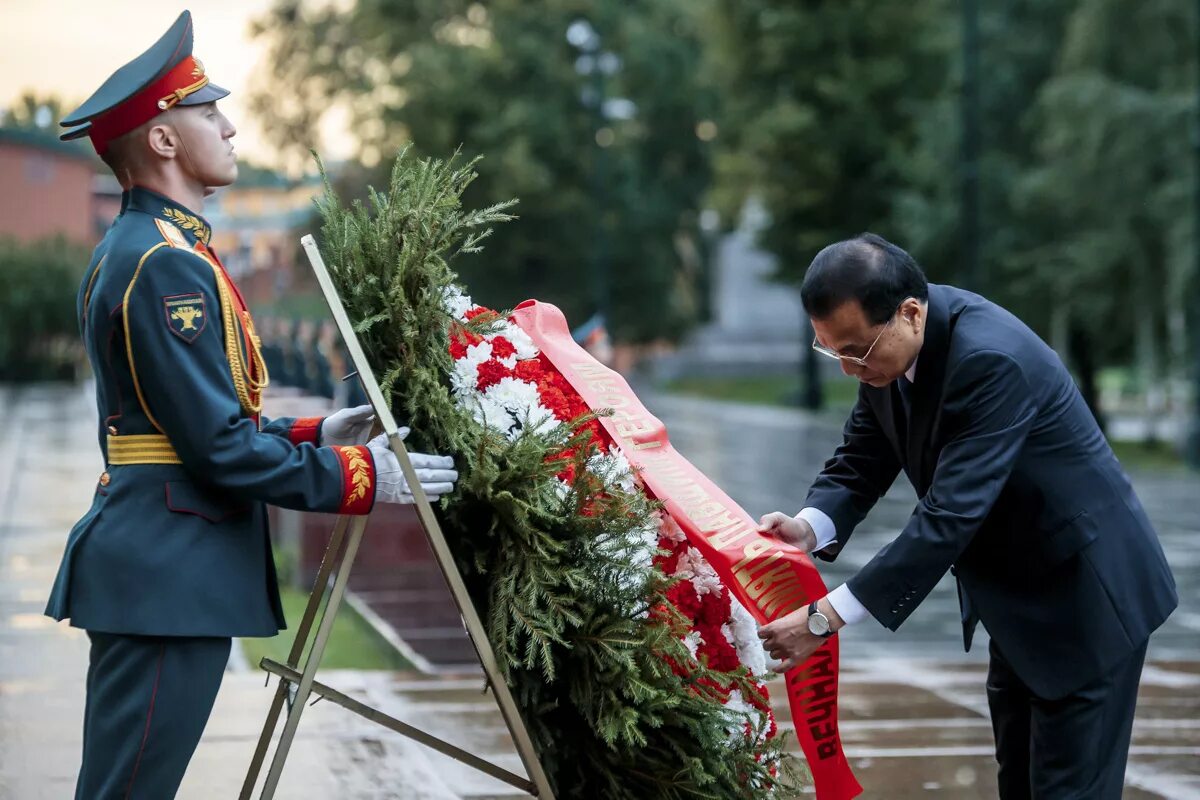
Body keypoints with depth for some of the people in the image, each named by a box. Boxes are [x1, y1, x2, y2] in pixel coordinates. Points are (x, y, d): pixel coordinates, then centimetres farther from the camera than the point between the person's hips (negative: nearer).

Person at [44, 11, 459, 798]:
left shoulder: (130, 248, 16)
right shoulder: (168, 266, -17)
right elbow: (221, 449, -19)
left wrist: (313, 433, 14)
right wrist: (359, 477, -11)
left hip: (152, 567, 10)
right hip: (169, 580, -10)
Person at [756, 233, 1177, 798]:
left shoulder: (990, 359, -34)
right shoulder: (884, 343, -8)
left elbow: (949, 516, -37)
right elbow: (862, 458, -1)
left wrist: (826, 618, -37)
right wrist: (812, 526, -24)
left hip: (1084, 591, -9)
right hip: (1017, 591, 9)